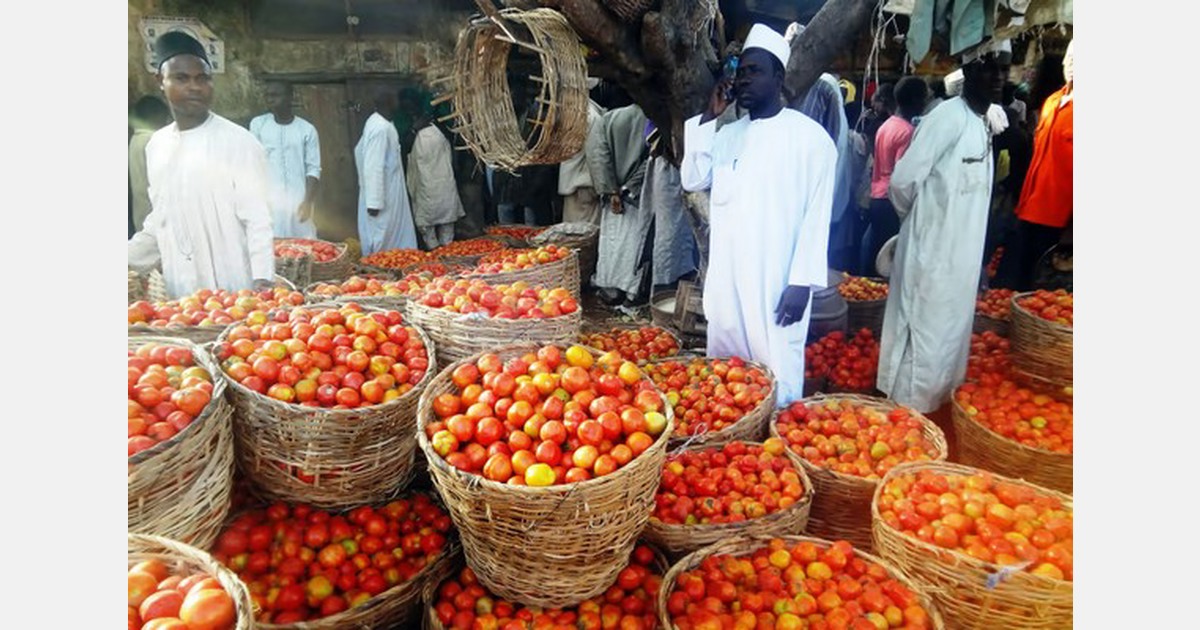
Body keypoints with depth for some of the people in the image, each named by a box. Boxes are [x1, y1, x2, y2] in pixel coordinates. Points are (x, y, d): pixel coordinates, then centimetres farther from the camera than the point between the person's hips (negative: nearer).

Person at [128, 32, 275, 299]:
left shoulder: (239, 143, -7)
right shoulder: (156, 145, 10)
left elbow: (258, 221, -10)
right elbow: (160, 220, 19)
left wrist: (262, 279, -20)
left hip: (235, 291, -5)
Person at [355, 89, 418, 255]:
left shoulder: (376, 122, 9)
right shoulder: (381, 128, -22)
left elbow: (360, 150, 20)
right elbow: (374, 168, -25)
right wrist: (374, 202, -25)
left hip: (386, 191, 10)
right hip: (384, 196, -10)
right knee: (384, 241, -3)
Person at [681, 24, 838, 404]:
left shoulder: (809, 136, -5)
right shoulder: (727, 135, 13)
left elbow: (817, 215, -8)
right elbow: (693, 180, 3)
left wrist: (801, 283, -14)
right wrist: (708, 118, 0)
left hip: (777, 284, -5)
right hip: (726, 282, 6)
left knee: (776, 381, 0)